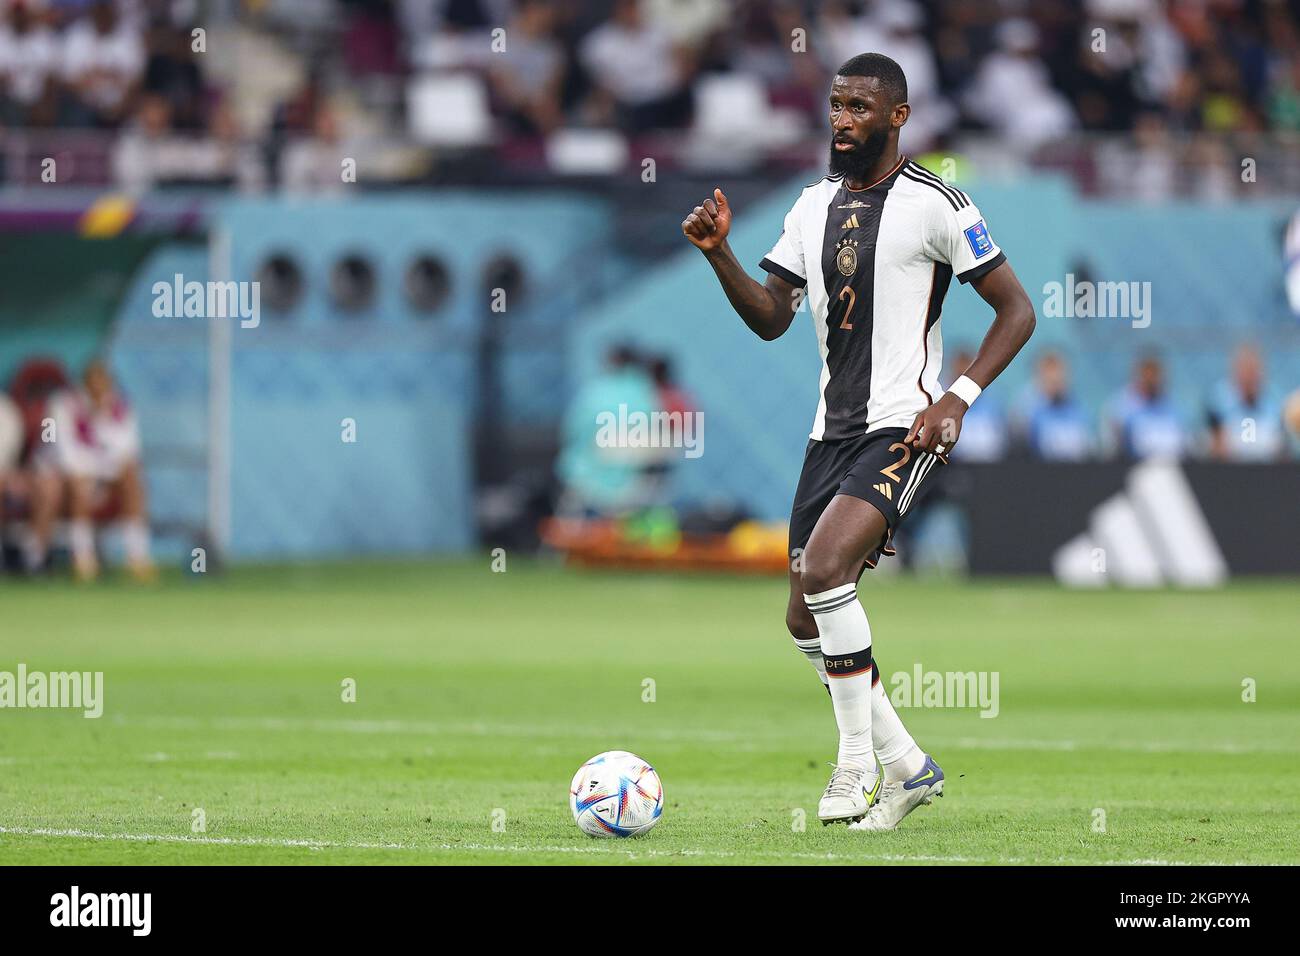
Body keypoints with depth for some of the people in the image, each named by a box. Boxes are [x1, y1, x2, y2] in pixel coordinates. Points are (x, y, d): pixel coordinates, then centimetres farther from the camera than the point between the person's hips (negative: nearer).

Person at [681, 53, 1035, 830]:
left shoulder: (934, 204, -8)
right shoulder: (815, 205, 13)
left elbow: (1016, 311, -6)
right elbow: (771, 318, 12)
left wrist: (956, 400, -16)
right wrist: (719, 253, -5)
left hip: (903, 429, -8)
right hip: (832, 431, 8)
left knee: (823, 568, -26)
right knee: (807, 621, 7)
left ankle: (858, 762, -15)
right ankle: (905, 764, 21)